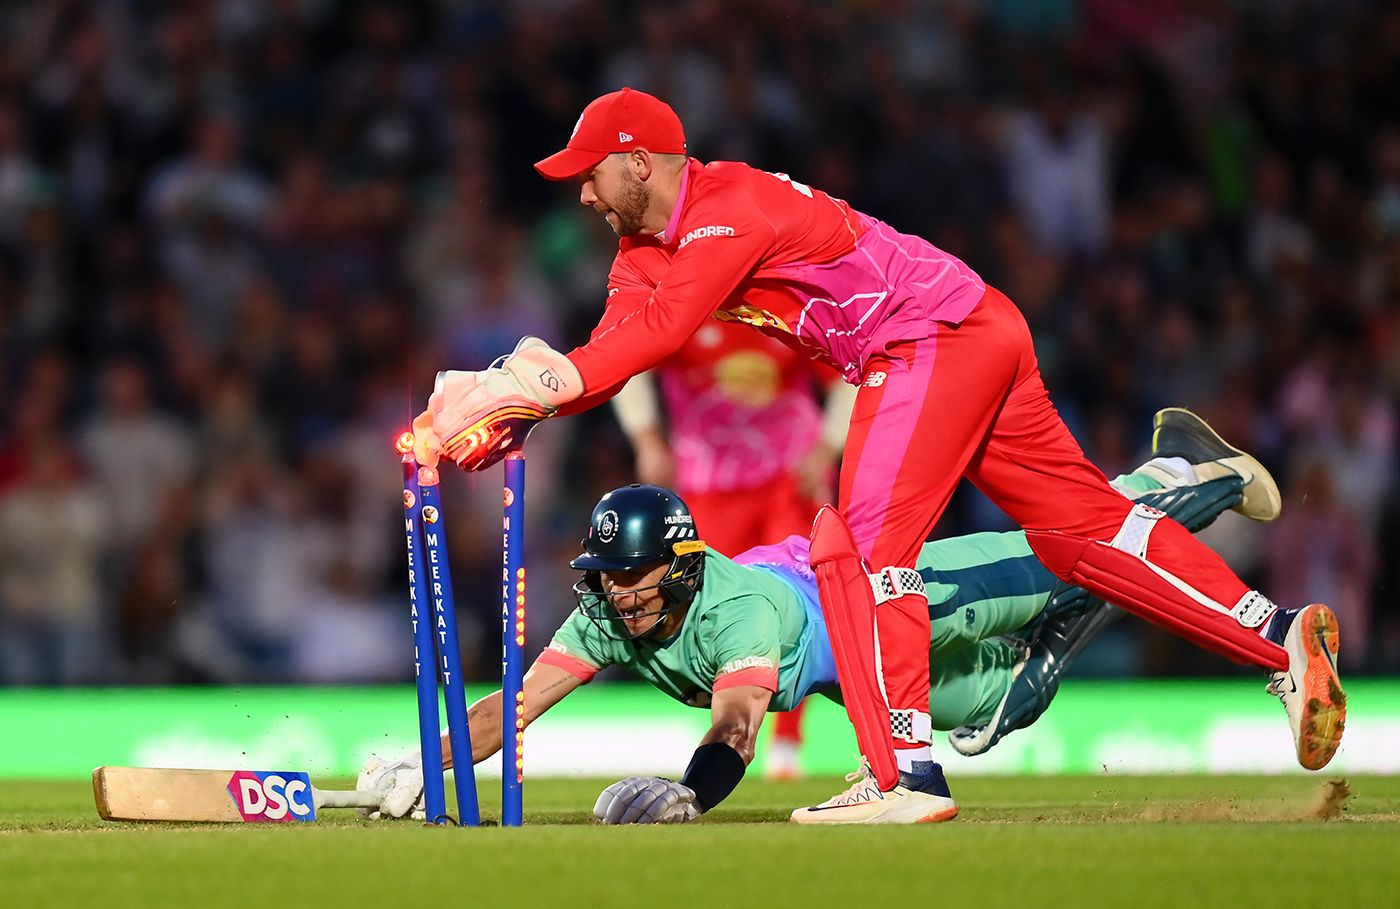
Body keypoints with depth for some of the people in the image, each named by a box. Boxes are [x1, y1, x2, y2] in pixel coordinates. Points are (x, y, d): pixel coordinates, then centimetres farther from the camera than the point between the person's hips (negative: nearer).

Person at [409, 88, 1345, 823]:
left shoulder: (729, 207, -18)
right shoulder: (647, 249, 11)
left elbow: (657, 334, -30)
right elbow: (610, 350, 0)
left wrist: (545, 383, -37)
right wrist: (514, 406, -17)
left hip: (943, 335, -10)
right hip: (983, 344, 10)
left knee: (862, 541, -15)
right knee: (1082, 527, 10)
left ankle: (907, 774, -18)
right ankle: (1280, 634, 11)